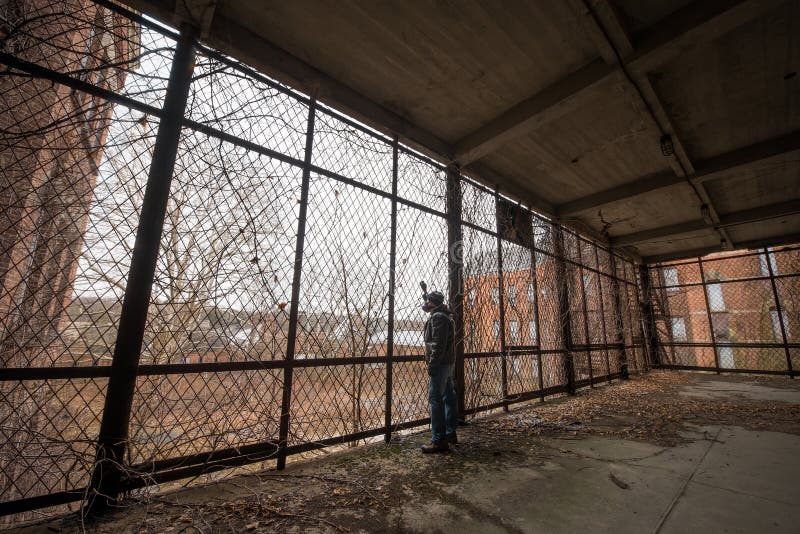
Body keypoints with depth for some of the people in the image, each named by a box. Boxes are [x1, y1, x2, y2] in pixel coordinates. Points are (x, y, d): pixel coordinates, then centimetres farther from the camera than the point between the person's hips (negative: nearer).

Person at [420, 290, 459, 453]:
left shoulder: (437, 317, -14)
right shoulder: (446, 316, 17)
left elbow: (438, 344, -21)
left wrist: (432, 364, -20)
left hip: (440, 364, -11)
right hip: (449, 363, 11)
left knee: (435, 399, -7)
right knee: (449, 397, 15)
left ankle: (439, 440, -4)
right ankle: (450, 433, 26)